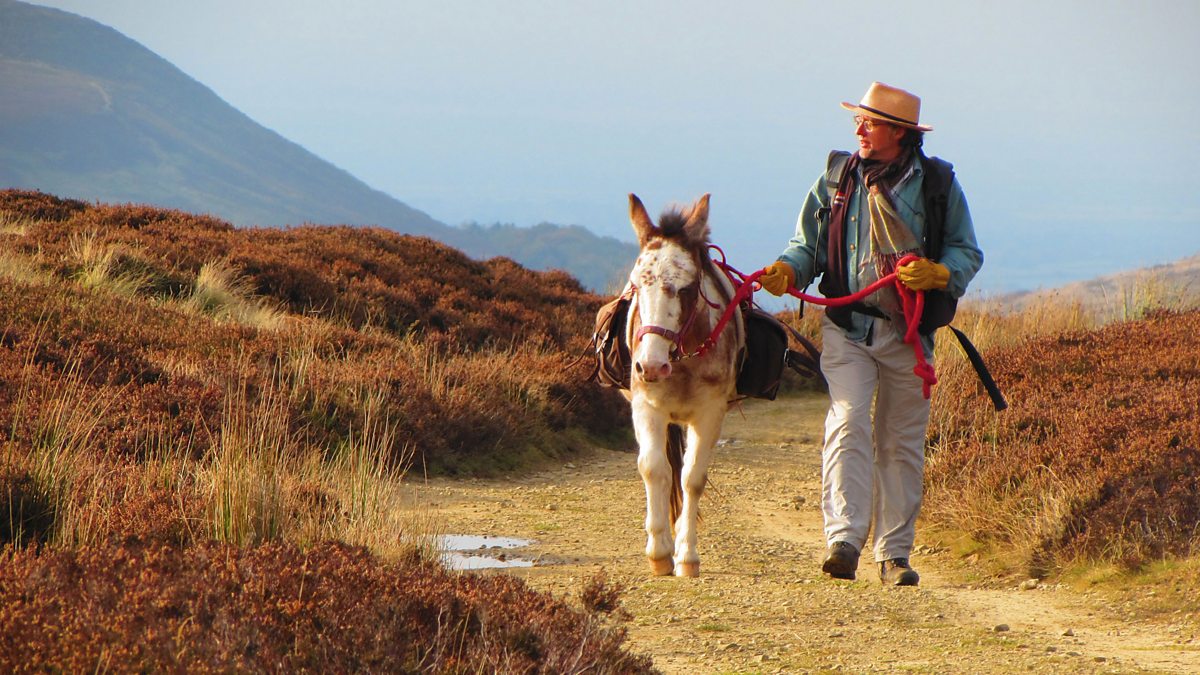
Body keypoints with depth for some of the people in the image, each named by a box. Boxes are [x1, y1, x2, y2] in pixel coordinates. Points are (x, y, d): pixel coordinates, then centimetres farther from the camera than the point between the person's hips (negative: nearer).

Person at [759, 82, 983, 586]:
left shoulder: (938, 185, 2)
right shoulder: (835, 179, 7)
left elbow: (967, 252, 4)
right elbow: (808, 244, 10)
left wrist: (937, 273, -17)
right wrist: (787, 270, -12)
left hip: (908, 334, 0)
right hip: (847, 327, 0)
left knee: (901, 442, 6)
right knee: (848, 422, -18)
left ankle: (894, 553, 14)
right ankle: (843, 538, -25)